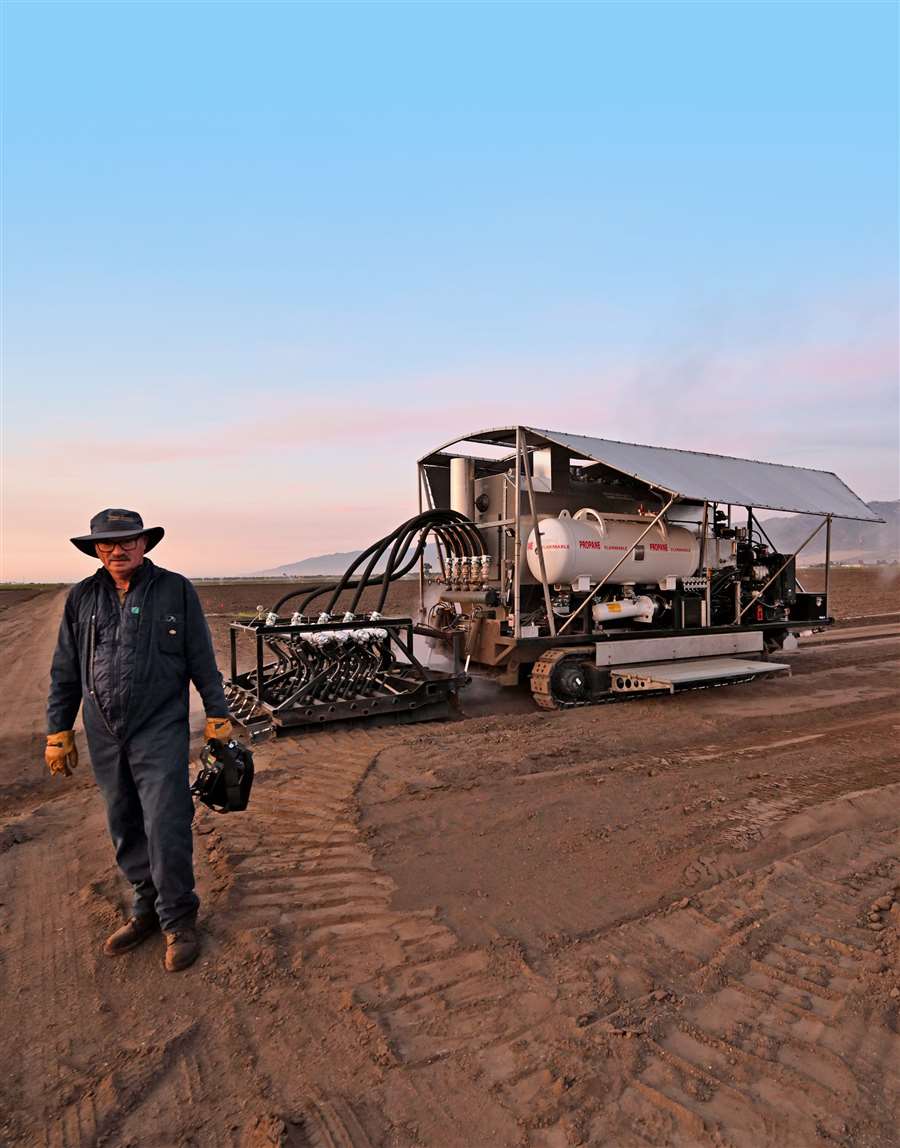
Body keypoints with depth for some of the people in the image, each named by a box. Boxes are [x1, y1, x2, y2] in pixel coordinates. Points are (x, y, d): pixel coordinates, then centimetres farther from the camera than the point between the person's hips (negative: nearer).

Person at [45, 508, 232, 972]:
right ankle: (147, 909, 32)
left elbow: (202, 660, -1)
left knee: (166, 829, -3)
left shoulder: (176, 590, -3)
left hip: (160, 732, -4)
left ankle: (177, 921, 14)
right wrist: (58, 732, 10)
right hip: (104, 737, 4)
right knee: (125, 830, 14)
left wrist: (217, 715, -3)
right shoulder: (81, 598, 7)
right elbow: (65, 672, 12)